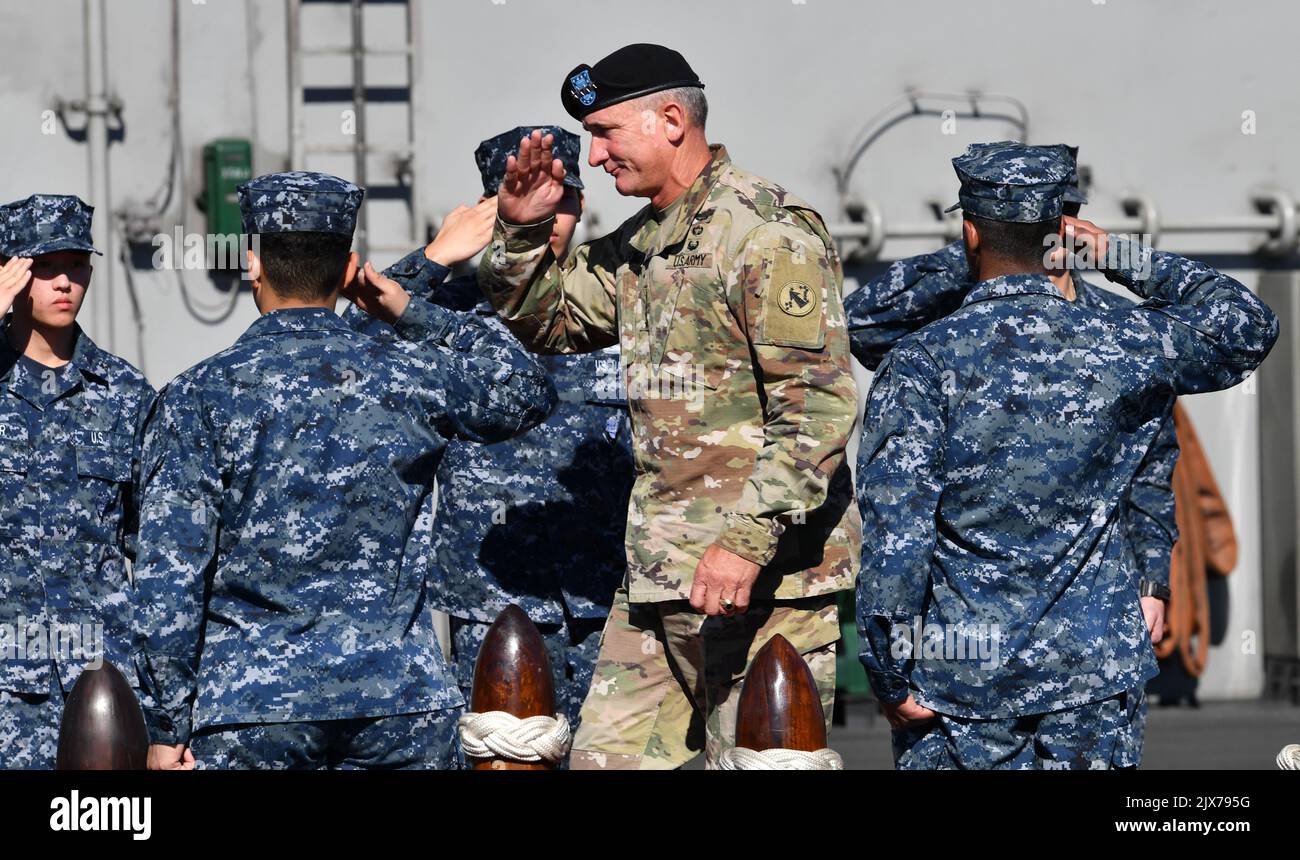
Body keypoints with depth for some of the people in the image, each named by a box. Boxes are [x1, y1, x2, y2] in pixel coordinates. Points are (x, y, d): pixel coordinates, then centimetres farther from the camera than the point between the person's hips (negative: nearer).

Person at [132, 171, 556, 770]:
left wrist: (165, 728, -1)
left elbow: (170, 577, -7)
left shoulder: (198, 396, -4)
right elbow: (530, 392, 23)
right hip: (402, 700, 2)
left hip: (249, 707, -2)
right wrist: (412, 313, 22)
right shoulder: (412, 377, 2)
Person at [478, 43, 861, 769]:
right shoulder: (639, 244, 15)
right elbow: (544, 320, 28)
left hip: (763, 574, -9)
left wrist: (748, 541, -27)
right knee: (607, 757, 10)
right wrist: (522, 231, 8)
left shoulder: (768, 232, -13)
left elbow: (821, 403, -20)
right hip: (659, 573, 9)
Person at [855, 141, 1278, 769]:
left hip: (959, 672, -2)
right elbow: (1248, 326, 16)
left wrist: (891, 679, -8)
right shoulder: (1122, 349, -3)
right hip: (1093, 668, 2)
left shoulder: (921, 363, -11)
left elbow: (894, 534, -16)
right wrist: (1122, 257, 16)